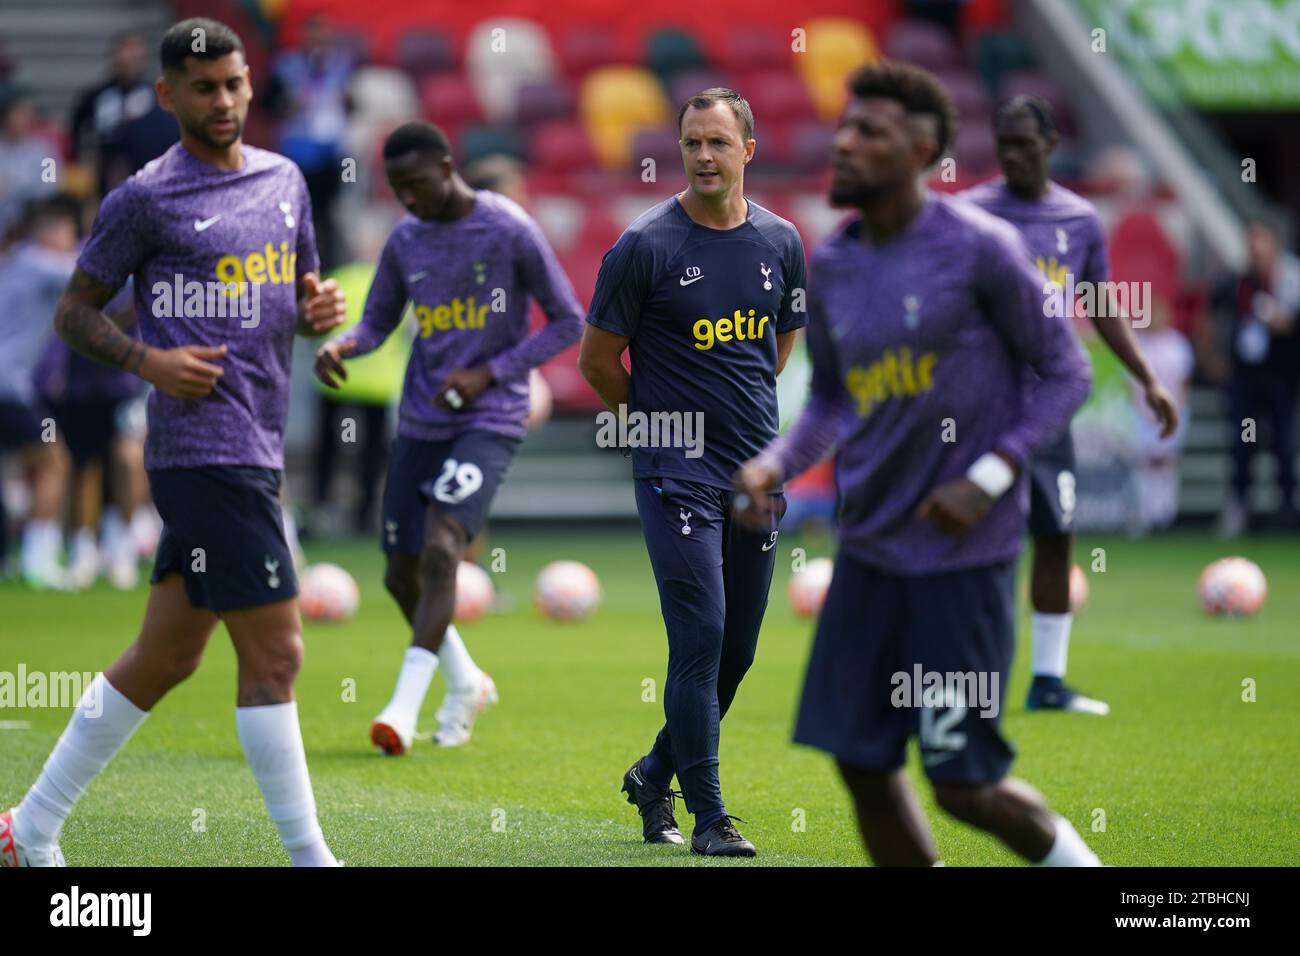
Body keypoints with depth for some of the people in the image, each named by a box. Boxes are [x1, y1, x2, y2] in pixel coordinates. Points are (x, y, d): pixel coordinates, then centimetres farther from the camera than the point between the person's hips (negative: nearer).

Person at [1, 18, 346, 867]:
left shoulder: (283, 180, 15)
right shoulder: (146, 200, -5)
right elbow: (74, 311, 1)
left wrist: (318, 311, 4)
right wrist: (147, 359, -15)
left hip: (260, 445, 8)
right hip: (205, 448, -8)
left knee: (167, 655, 12)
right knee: (274, 652, -10)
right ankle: (308, 858, -4)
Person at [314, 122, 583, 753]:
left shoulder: (510, 232, -9)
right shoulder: (405, 241, 5)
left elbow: (567, 322, -4)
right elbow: (378, 321, 16)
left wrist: (489, 373, -13)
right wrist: (340, 346, -8)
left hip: (490, 422, -6)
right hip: (420, 423, 6)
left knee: (440, 548, -24)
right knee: (401, 574, 5)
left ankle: (404, 708, -24)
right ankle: (466, 685, 30)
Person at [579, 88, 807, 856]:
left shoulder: (781, 242, 6)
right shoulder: (646, 247, -9)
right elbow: (598, 361, 0)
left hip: (756, 470, 5)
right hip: (677, 474, -5)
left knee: (738, 648, 9)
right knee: (700, 635, -12)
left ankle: (657, 776, 30)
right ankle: (709, 816, -5)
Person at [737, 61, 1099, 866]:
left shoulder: (978, 248, -11)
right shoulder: (831, 266, 7)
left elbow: (1065, 374, -5)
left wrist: (990, 478, -16)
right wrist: (775, 466, 0)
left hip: (964, 556, -6)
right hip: (869, 551, 6)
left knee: (965, 784, -5)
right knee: (862, 763, 5)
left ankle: (1073, 860, 24)